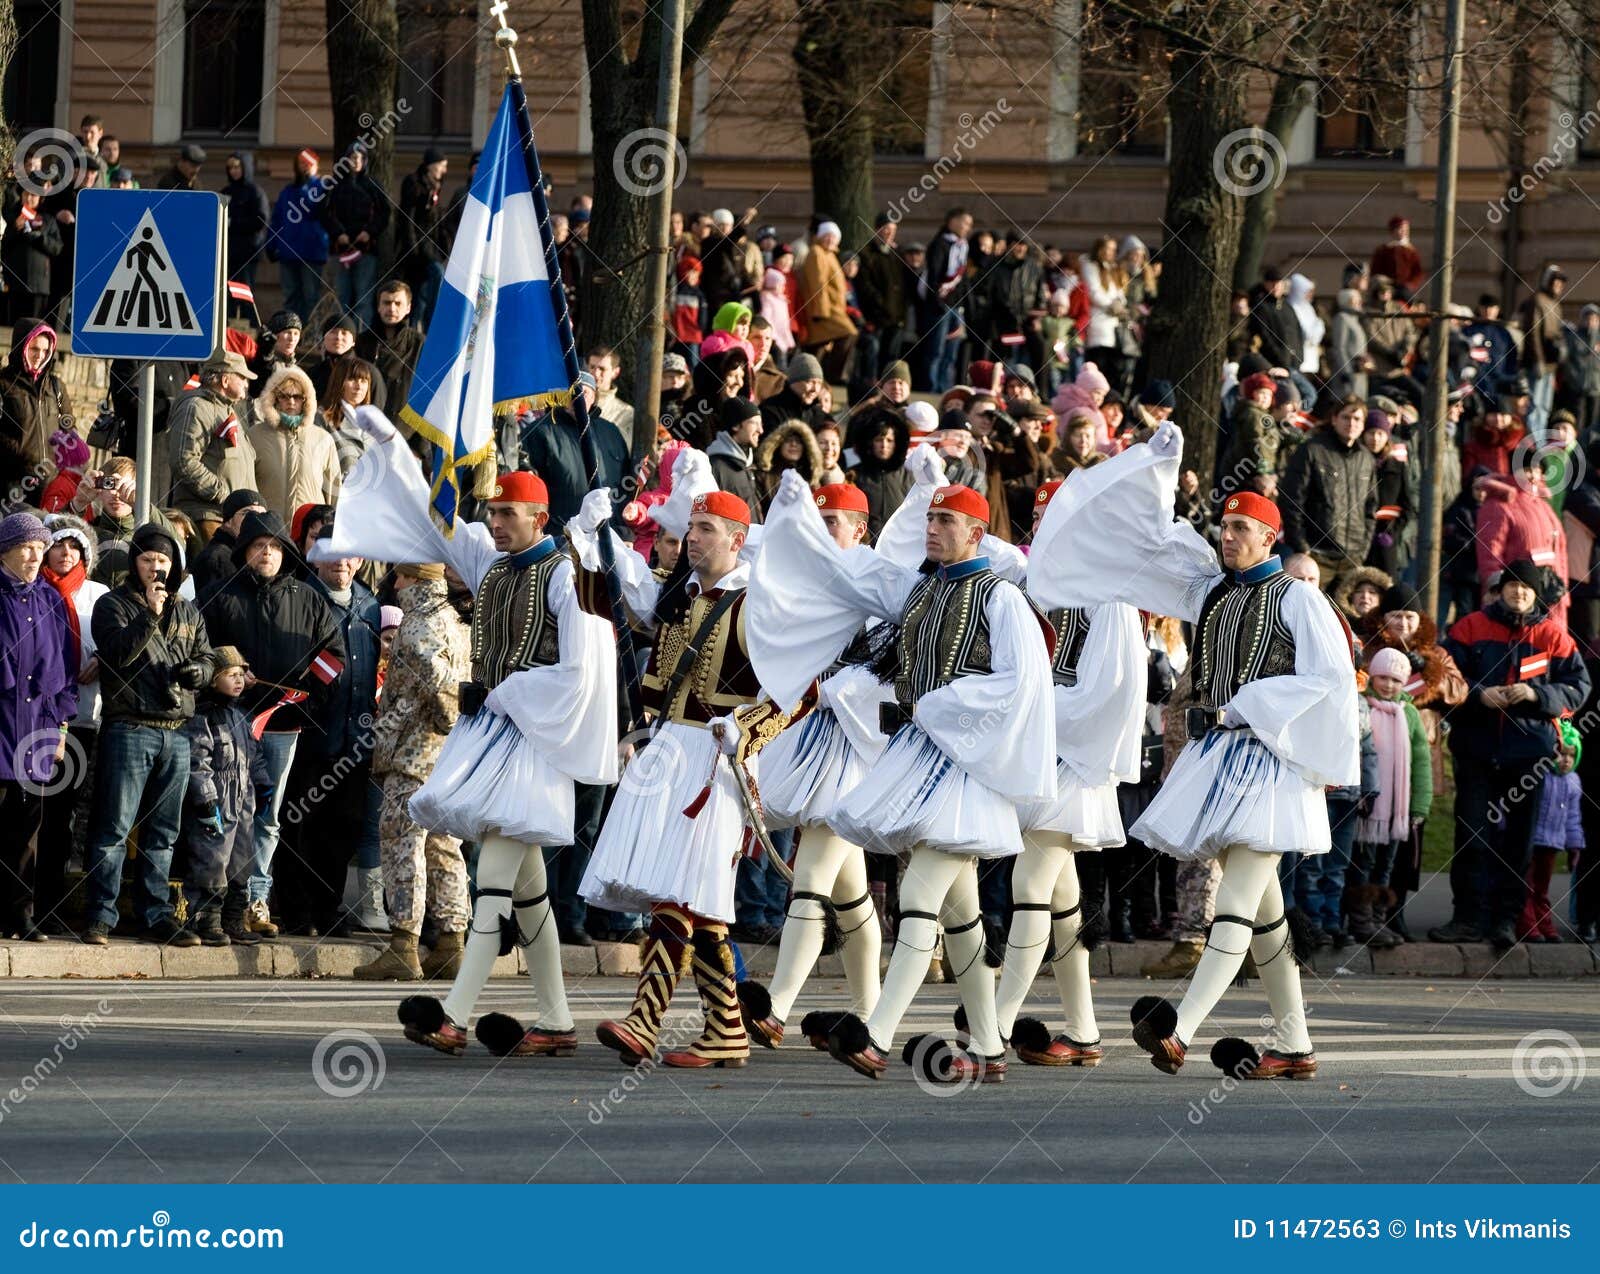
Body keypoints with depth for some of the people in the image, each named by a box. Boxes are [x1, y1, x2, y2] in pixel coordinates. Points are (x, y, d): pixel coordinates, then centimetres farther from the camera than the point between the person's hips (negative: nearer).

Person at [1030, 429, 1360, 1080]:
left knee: (1238, 900, -16)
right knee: (1261, 906, 9)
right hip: (1217, 757, 8)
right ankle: (1293, 1043, 13)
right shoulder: (1211, 592, 16)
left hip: (1267, 759, -8)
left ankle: (1179, 1029, -30)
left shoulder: (1297, 598, -3)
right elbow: (1152, 545, 19)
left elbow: (1330, 678, -11)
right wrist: (1157, 466, 9)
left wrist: (1244, 708, -12)